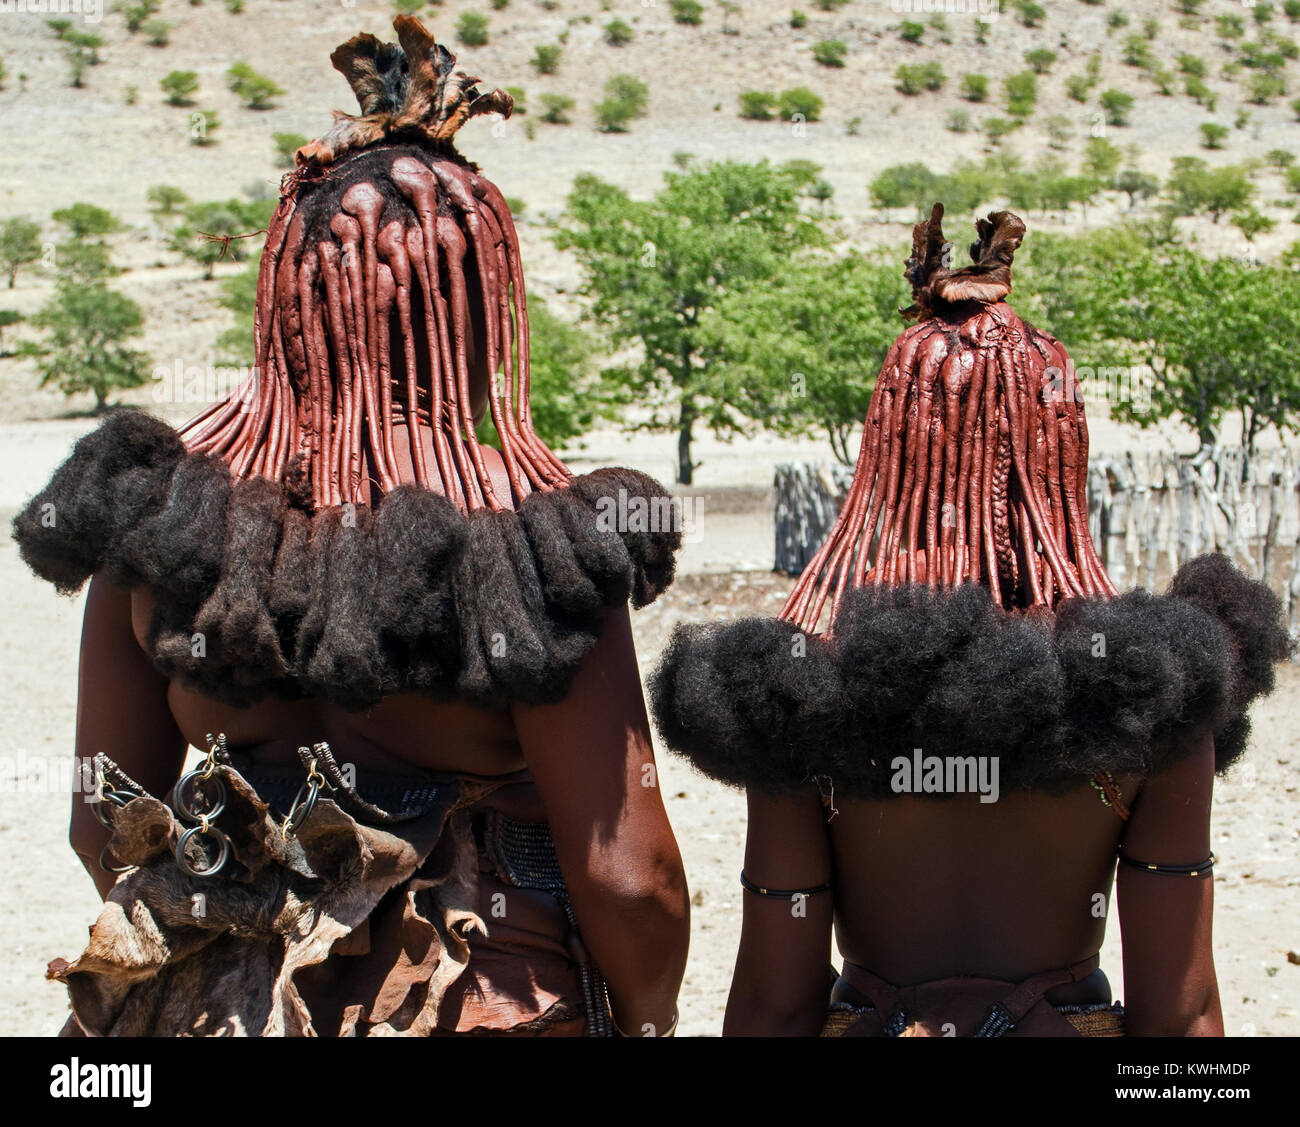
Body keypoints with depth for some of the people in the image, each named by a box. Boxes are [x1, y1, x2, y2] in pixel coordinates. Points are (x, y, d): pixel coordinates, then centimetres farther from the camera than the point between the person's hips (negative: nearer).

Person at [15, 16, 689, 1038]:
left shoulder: (156, 518, -6)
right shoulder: (532, 550, -19)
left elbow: (103, 823, 3)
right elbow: (625, 884, -18)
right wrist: (650, 1021, 1)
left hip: (212, 1007, 4)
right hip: (483, 1012, -3)